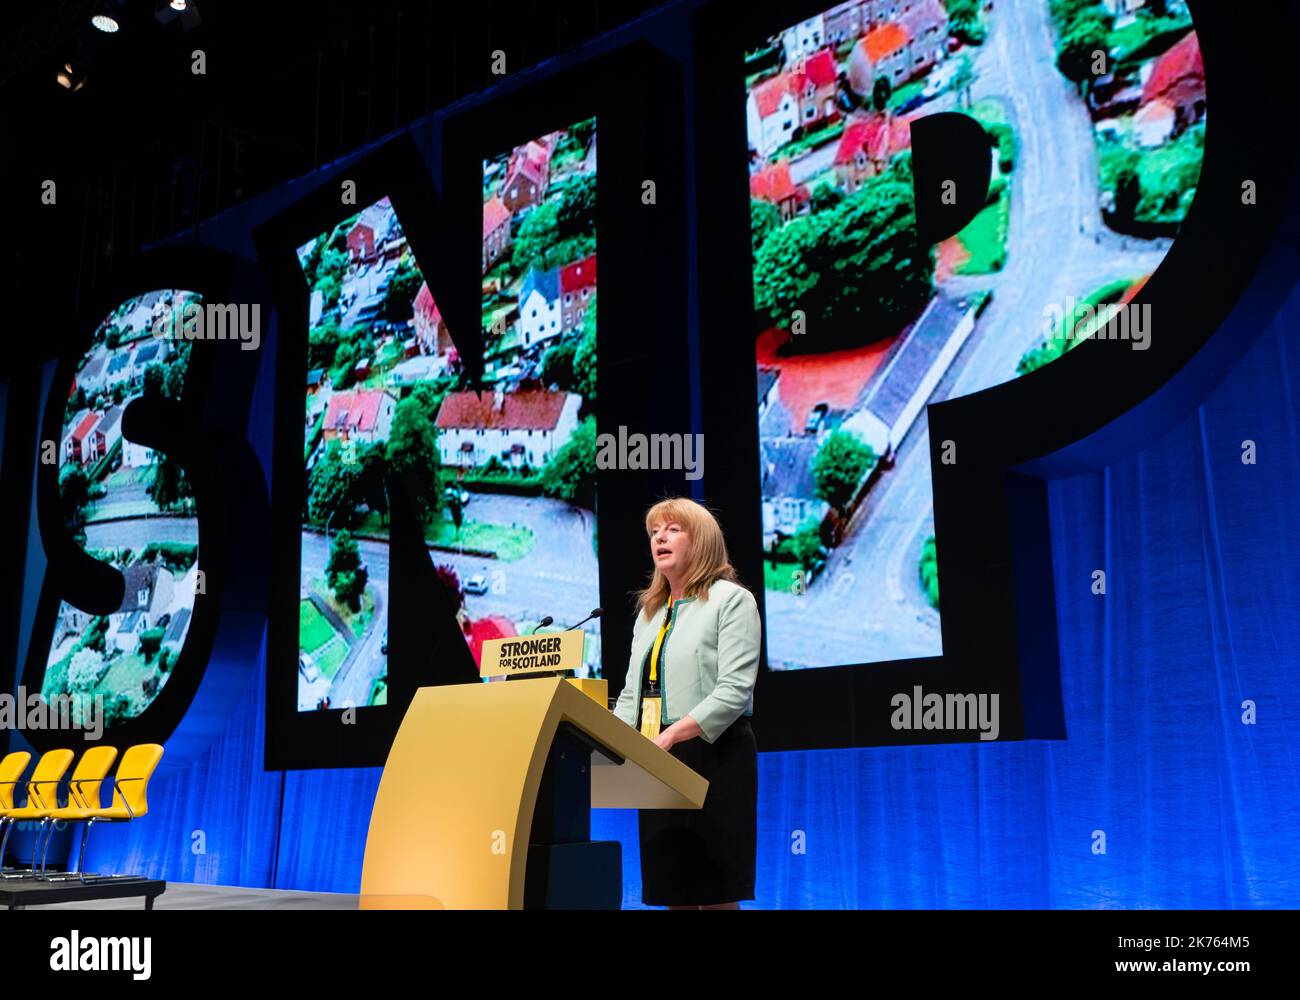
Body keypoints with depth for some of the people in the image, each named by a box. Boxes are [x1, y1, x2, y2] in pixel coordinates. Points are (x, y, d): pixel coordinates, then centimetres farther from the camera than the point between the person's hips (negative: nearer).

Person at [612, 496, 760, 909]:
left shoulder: (731, 600, -2)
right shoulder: (649, 612, 20)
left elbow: (735, 690, -14)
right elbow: (631, 694, 16)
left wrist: (671, 734, -25)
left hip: (712, 754, -6)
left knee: (715, 895, -5)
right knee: (672, 893, 7)